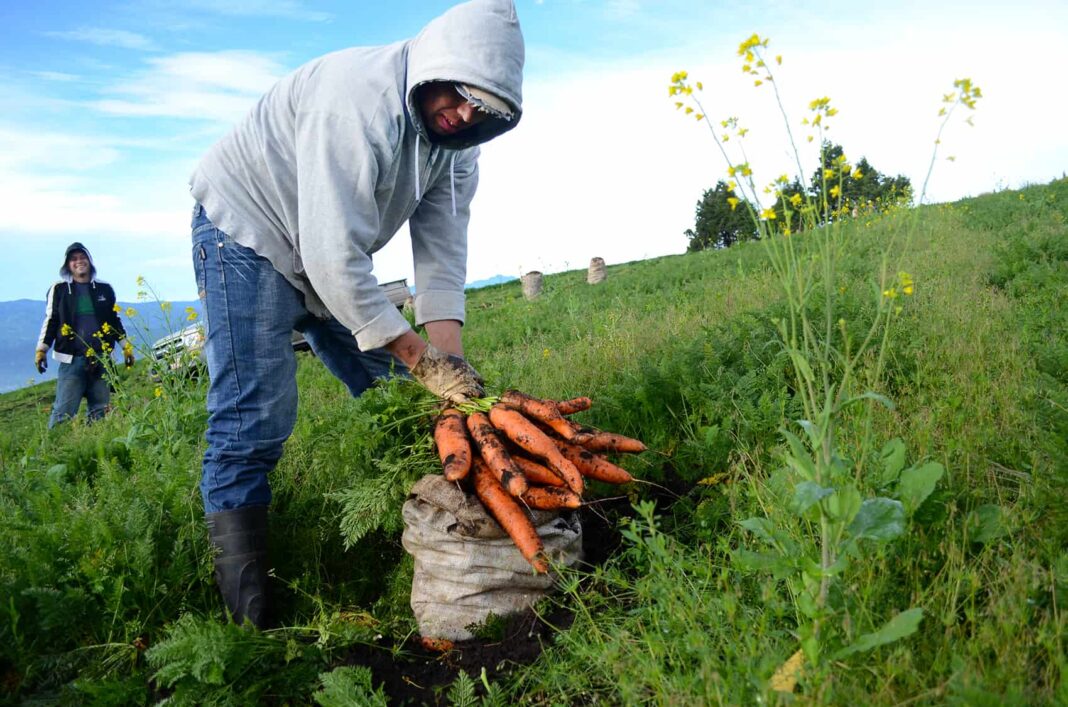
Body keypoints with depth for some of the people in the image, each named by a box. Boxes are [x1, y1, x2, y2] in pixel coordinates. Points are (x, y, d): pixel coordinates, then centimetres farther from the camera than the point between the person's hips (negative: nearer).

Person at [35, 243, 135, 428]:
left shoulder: (104, 289, 11)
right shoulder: (59, 290, 6)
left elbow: (115, 321, 17)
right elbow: (51, 321, 7)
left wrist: (127, 347, 12)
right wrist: (41, 350, -1)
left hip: (102, 359, 2)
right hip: (71, 360, -2)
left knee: (100, 410, 5)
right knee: (64, 411, -9)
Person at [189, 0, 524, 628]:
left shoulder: (457, 139, -7)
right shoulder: (359, 96, -32)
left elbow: (442, 250, -11)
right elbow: (335, 256, -35)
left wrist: (450, 363, -22)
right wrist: (421, 360, -31)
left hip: (331, 256, 8)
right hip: (246, 230, -8)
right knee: (254, 423, -14)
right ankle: (250, 616, -9)